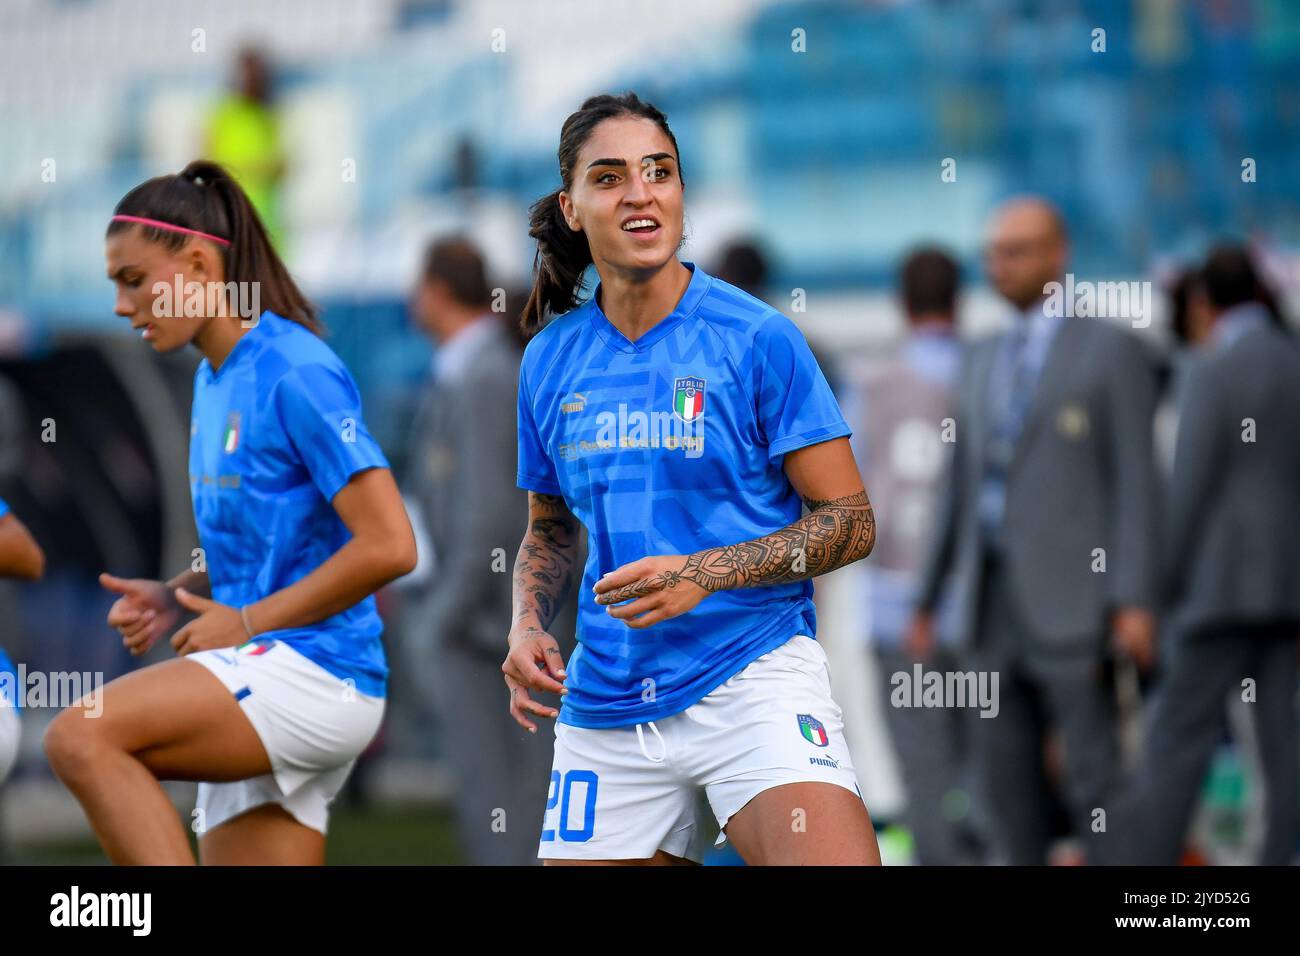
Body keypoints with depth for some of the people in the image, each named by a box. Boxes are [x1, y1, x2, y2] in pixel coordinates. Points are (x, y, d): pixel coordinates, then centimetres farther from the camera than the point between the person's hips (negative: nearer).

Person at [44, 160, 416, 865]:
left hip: (311, 671, -9)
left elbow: (389, 546, -18)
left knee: (80, 739, -24)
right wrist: (177, 598, 7)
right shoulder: (214, 381, 15)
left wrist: (247, 621, -13)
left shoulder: (296, 373, -12)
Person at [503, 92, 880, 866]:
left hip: (753, 673, -5)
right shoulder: (550, 360, 9)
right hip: (605, 707, 5)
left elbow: (851, 521, -4)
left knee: (835, 859, -27)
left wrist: (703, 574, -16)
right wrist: (528, 629, 4)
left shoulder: (758, 339, -4)